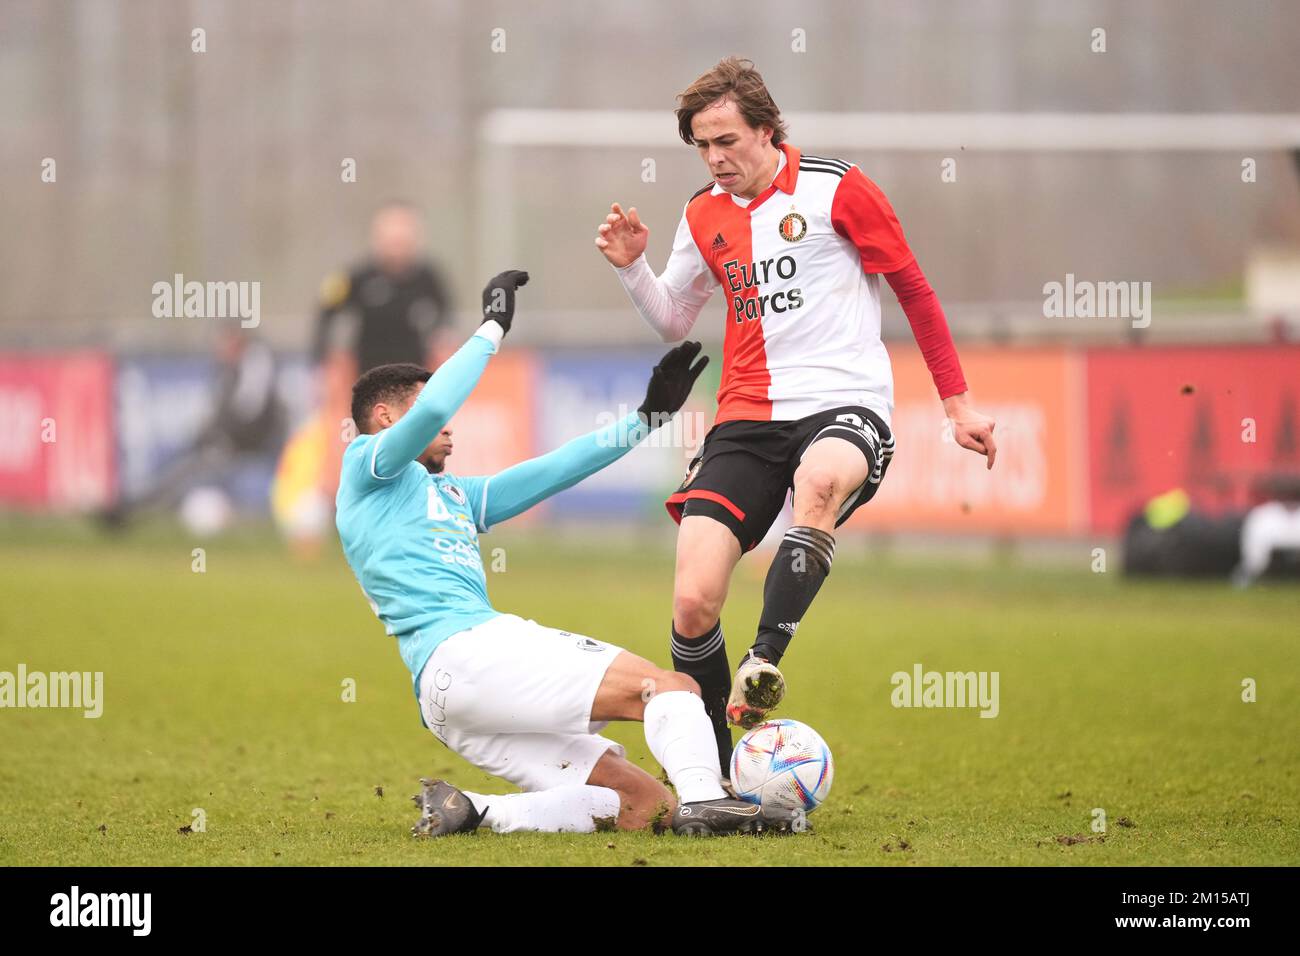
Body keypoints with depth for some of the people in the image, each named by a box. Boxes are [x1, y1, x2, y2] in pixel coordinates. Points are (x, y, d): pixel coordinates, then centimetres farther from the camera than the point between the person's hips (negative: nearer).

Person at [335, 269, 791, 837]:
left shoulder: (451, 495, 34)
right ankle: (702, 799, -44)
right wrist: (492, 328, 2)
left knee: (644, 806, -4)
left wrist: (644, 419, 28)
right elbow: (432, 407, -9)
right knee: (668, 687, -19)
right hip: (464, 652, -10)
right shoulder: (369, 468, 10)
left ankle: (470, 811, -12)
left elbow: (549, 472, 33)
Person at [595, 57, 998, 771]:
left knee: (820, 479, -43)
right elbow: (673, 322, 27)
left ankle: (764, 663, -45)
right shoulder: (704, 216, 13)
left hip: (845, 404, -4)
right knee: (692, 601, -12)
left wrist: (958, 404, 8)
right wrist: (631, 266, 7)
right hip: (747, 418, 4)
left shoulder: (835, 189, -1)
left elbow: (913, 289, 8)